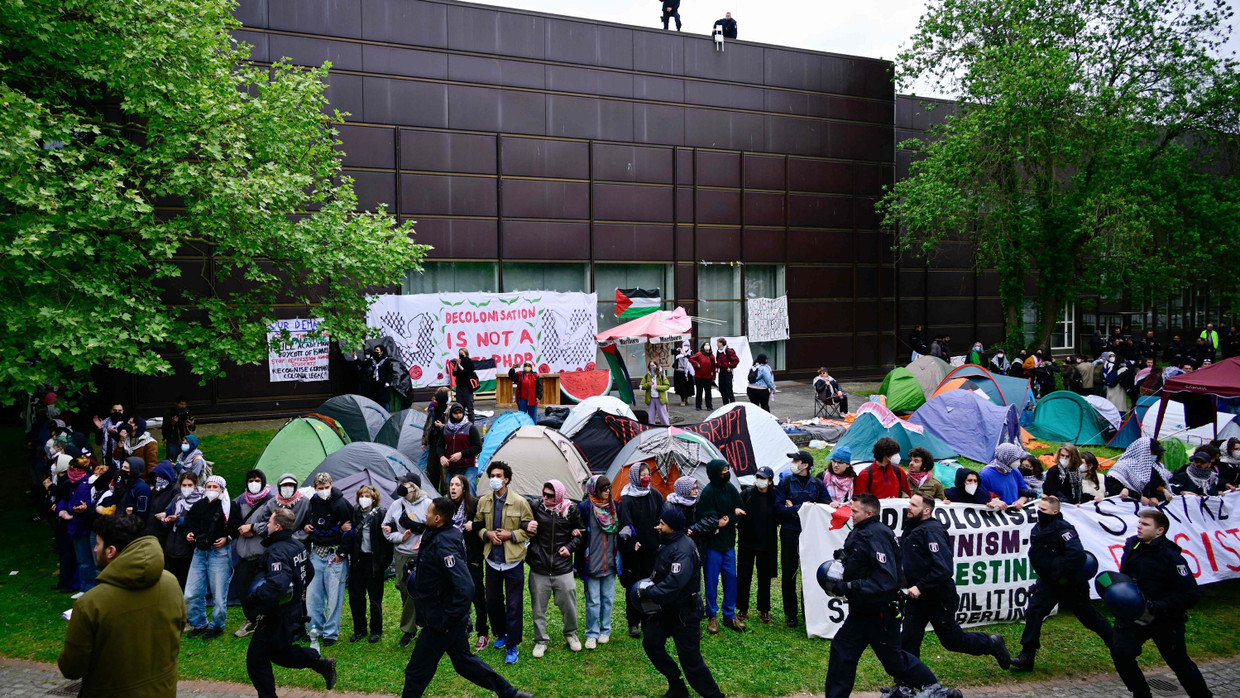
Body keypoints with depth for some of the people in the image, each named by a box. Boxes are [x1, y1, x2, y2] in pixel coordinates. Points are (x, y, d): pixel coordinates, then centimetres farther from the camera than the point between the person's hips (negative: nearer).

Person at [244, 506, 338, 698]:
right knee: (280, 651, 26)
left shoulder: (276, 551, -25)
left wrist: (252, 600, -30)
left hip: (277, 616, -9)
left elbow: (278, 585, -40)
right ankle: (323, 664, 22)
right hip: (295, 609, 9)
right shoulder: (298, 545, 3)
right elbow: (309, 573, 18)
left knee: (256, 660, 6)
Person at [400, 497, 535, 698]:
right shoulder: (450, 533, 2)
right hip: (452, 617, 10)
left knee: (416, 671, 6)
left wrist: (447, 620, -27)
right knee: (463, 660, 23)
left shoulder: (442, 546, -27)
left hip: (441, 622, -10)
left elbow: (465, 588, -35)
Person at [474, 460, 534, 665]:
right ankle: (500, 634, 39)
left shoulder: (520, 502, -11)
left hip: (513, 561, -4)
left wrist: (510, 535, -16)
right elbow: (477, 526, 12)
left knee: (513, 605, 1)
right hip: (492, 559, 4)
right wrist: (487, 534, -8)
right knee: (492, 601, 16)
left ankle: (512, 646, 12)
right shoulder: (483, 501, 0)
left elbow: (529, 530, -3)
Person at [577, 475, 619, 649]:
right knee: (593, 601, 2)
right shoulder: (585, 507, -10)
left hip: (610, 562, 4)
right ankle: (592, 634, 15)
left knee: (608, 599, 13)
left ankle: (605, 630, 27)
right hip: (591, 563, -4)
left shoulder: (613, 506, 6)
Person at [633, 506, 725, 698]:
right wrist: (648, 587, 1)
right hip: (667, 608, 10)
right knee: (651, 643, 13)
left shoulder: (683, 550, -26)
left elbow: (674, 583, -34)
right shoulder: (668, 544, 6)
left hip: (685, 610, -10)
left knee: (691, 660, -3)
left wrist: (647, 593, -25)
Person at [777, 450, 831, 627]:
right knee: (789, 573, 4)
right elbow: (778, 507, -6)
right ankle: (790, 613, 15)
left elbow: (828, 504, 1)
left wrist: (809, 507, -12)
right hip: (790, 532, -1)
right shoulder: (785, 482, 0)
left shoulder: (817, 484, 4)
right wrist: (799, 509, -17)